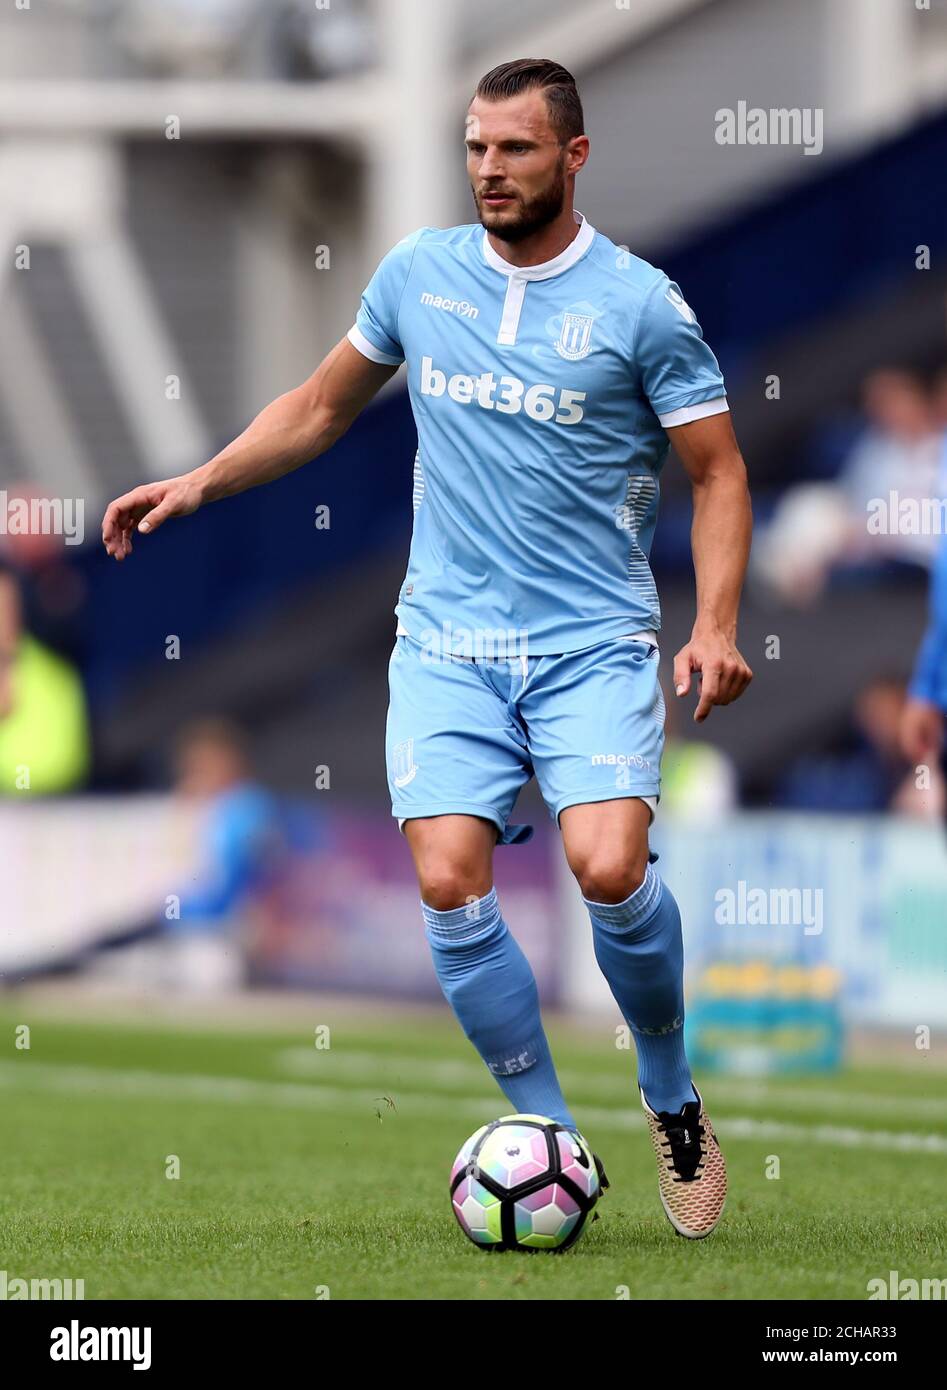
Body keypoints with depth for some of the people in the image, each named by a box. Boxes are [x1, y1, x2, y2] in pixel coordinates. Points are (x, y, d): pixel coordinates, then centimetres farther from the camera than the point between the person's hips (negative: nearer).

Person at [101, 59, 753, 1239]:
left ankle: (669, 1089, 6)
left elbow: (717, 475, 1)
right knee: (451, 885, -15)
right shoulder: (419, 272, 7)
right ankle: (551, 1138, 3)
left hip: (594, 642, -3)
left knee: (607, 870, -22)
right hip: (447, 641, 3)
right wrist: (197, 484, 13)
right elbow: (321, 407, 22)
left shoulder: (640, 303, -4)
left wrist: (714, 625, -11)